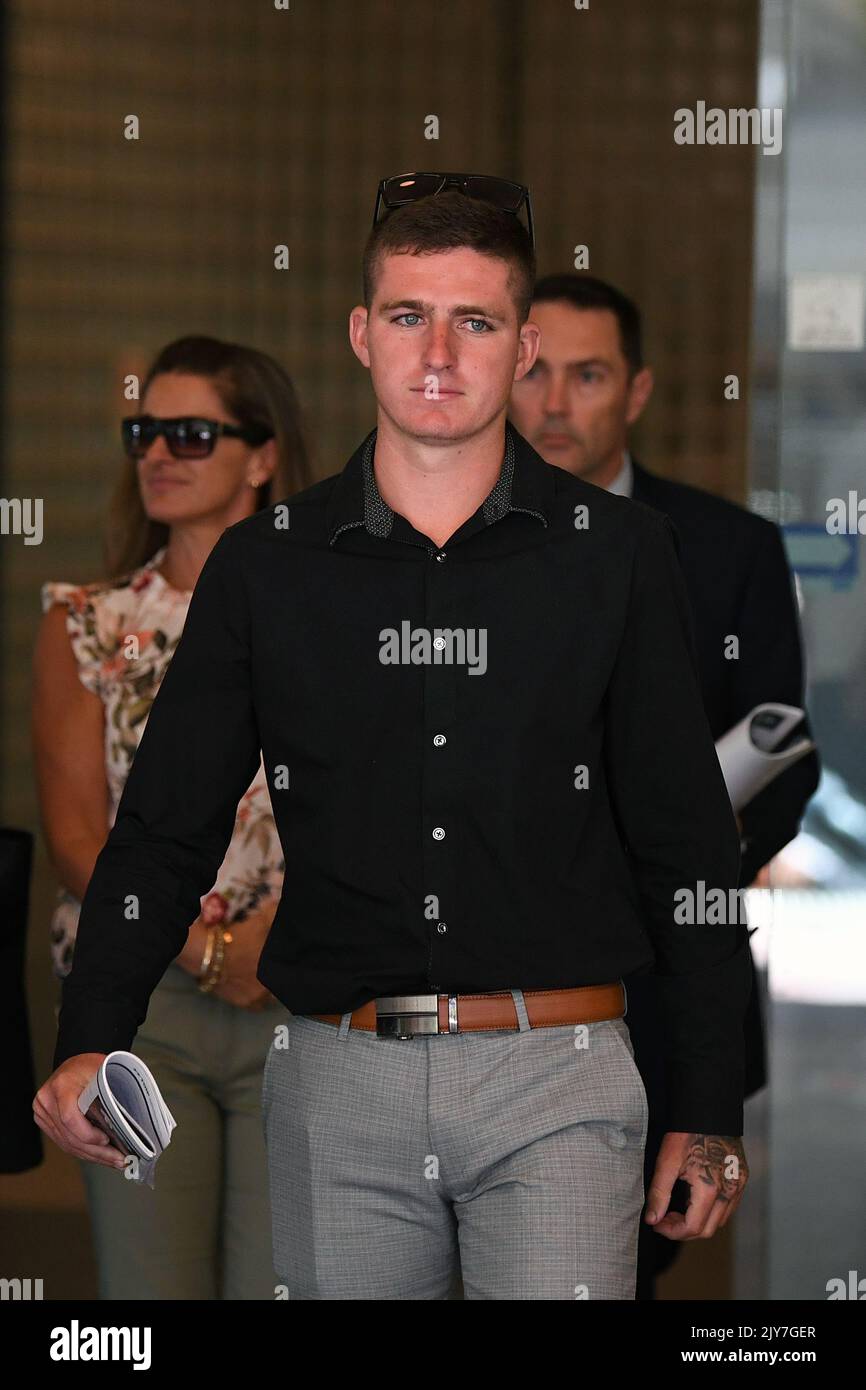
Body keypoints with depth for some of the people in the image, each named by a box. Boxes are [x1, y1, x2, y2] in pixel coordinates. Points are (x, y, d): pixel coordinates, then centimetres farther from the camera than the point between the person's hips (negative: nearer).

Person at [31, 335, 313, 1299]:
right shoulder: (85, 627, 9)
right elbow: (76, 835, 1)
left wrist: (288, 925, -16)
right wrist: (206, 951, -12)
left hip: (302, 1000, -1)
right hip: (138, 1005, 1)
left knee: (285, 1282, -4)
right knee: (151, 1287, -2)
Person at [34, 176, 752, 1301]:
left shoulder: (616, 554, 3)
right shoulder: (266, 564, 7)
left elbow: (689, 848, 5)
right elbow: (166, 827, 6)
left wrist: (708, 1113, 2)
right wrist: (90, 1041, -9)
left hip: (555, 1081, -2)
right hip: (336, 1083, 2)